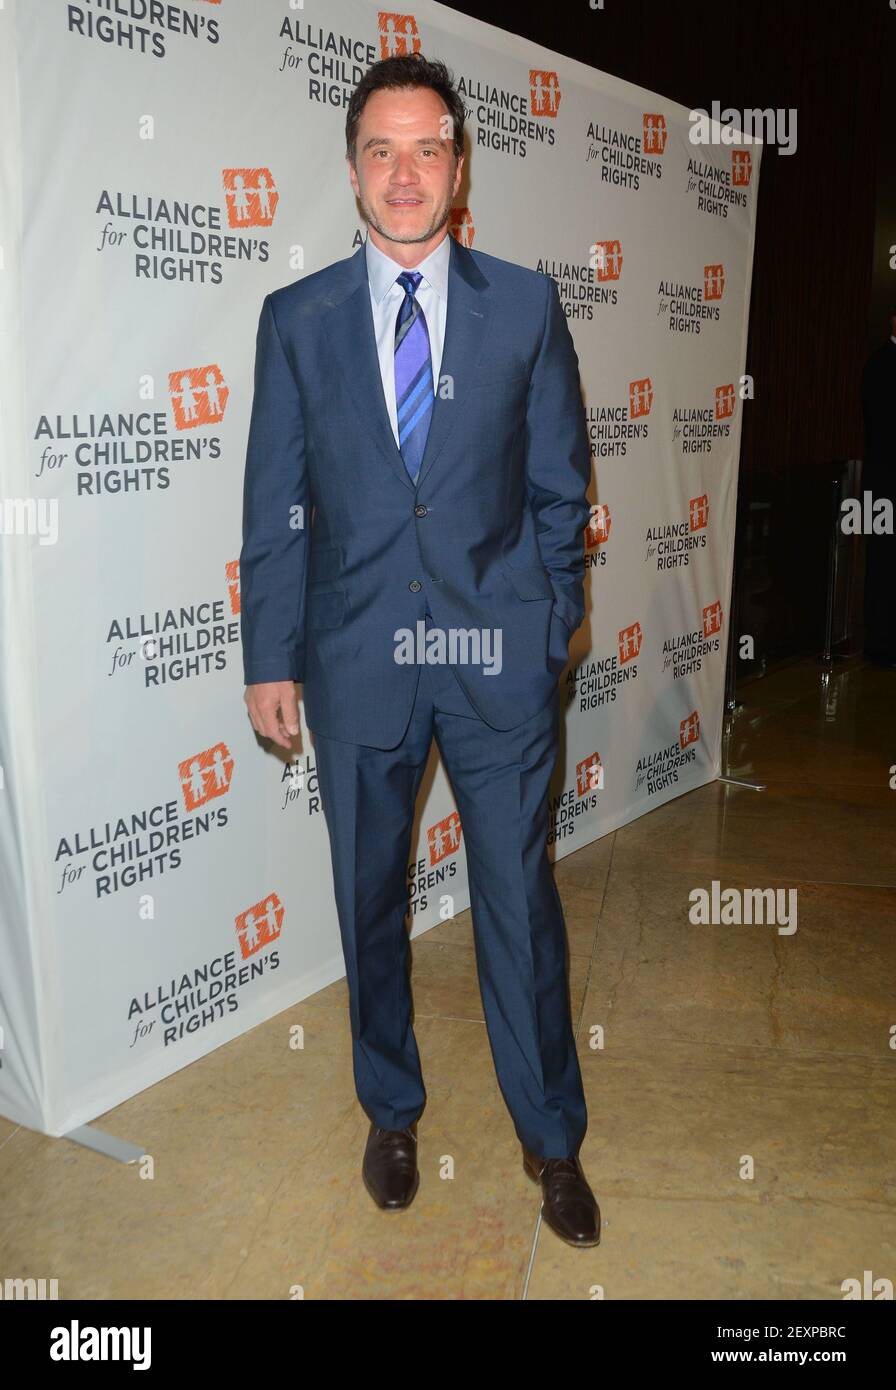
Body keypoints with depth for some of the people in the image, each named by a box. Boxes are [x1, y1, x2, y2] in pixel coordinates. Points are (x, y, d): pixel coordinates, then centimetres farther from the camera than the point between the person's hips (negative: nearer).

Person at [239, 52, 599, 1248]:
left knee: (519, 904, 7)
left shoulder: (526, 305, 2)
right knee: (370, 902, 13)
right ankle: (393, 1114, 37)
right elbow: (275, 505, 3)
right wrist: (271, 657, 1)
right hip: (356, 655, 1)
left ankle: (553, 1139, 29)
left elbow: (561, 484, 5)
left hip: (498, 656, -1)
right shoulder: (296, 318, 3)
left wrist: (550, 628, 2)